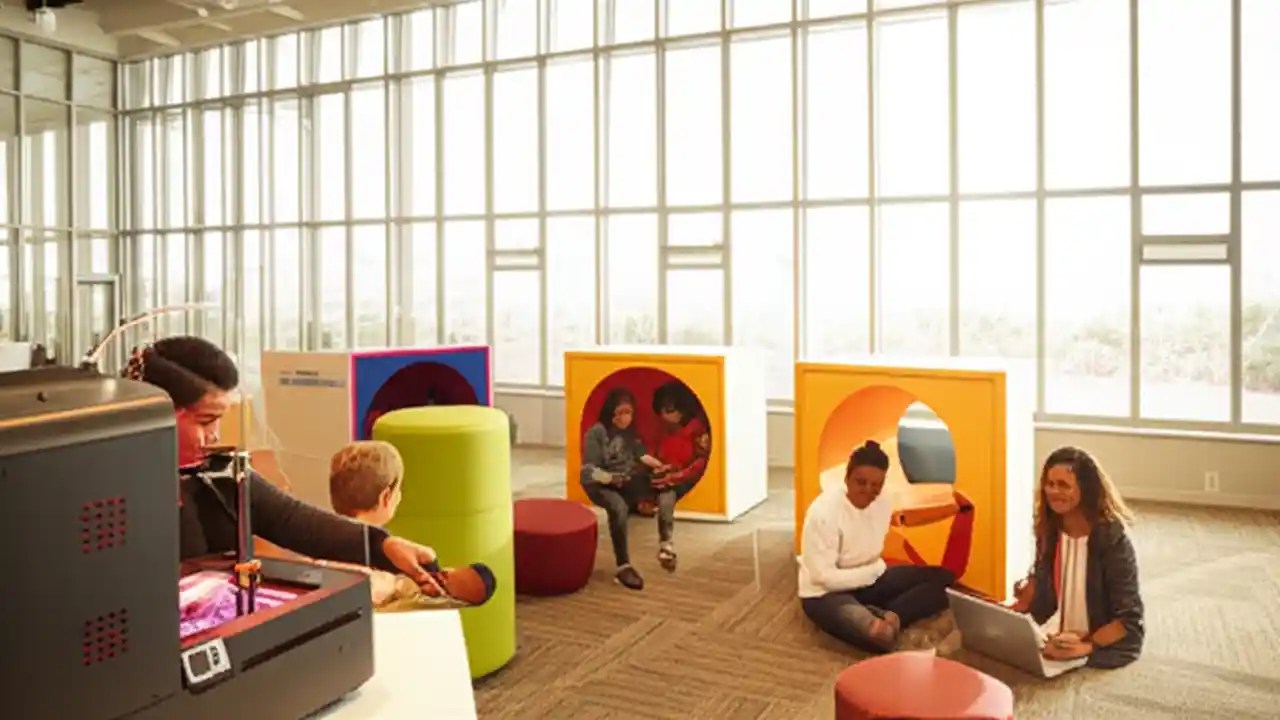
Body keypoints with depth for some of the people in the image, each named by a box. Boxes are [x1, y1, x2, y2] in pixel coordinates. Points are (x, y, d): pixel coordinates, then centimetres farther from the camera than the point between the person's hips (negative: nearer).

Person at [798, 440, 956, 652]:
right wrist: (874, 571, -14)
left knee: (942, 579, -9)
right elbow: (824, 577, -22)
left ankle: (889, 617, -21)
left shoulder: (884, 500, -5)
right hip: (825, 593, -9)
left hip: (870, 578, 9)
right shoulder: (824, 511, -24)